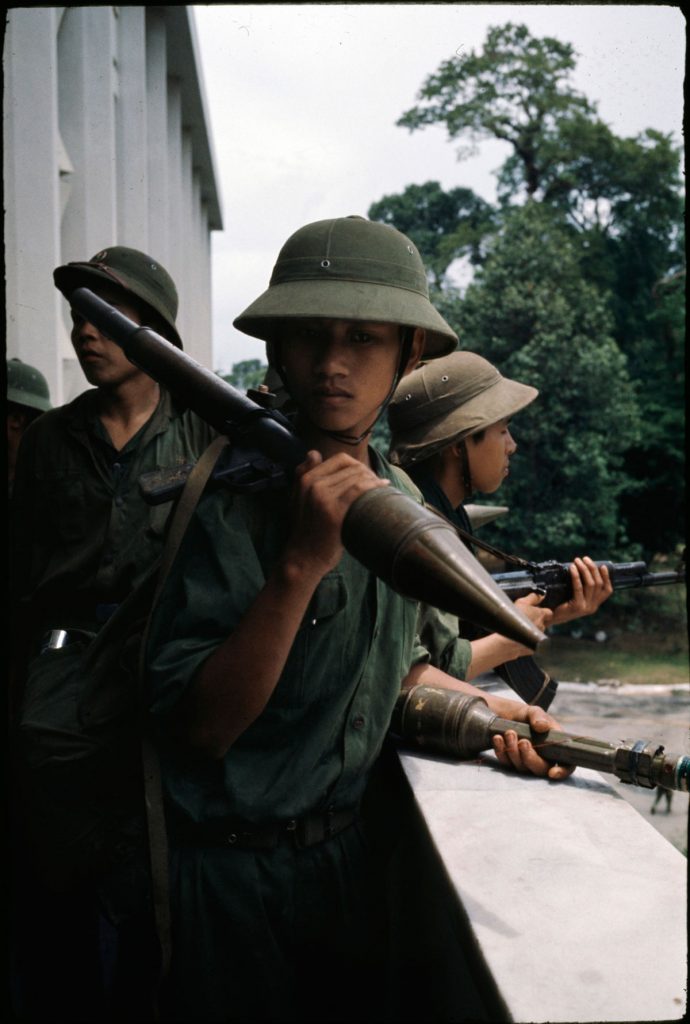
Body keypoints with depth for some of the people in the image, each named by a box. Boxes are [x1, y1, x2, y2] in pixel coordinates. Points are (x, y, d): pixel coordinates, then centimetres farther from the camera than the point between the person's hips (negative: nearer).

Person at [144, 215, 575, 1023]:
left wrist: (486, 707, 5)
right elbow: (200, 727, -26)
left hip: (348, 854, 6)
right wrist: (302, 564, -33)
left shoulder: (399, 498, 1)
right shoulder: (235, 501, -20)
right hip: (235, 874, -6)